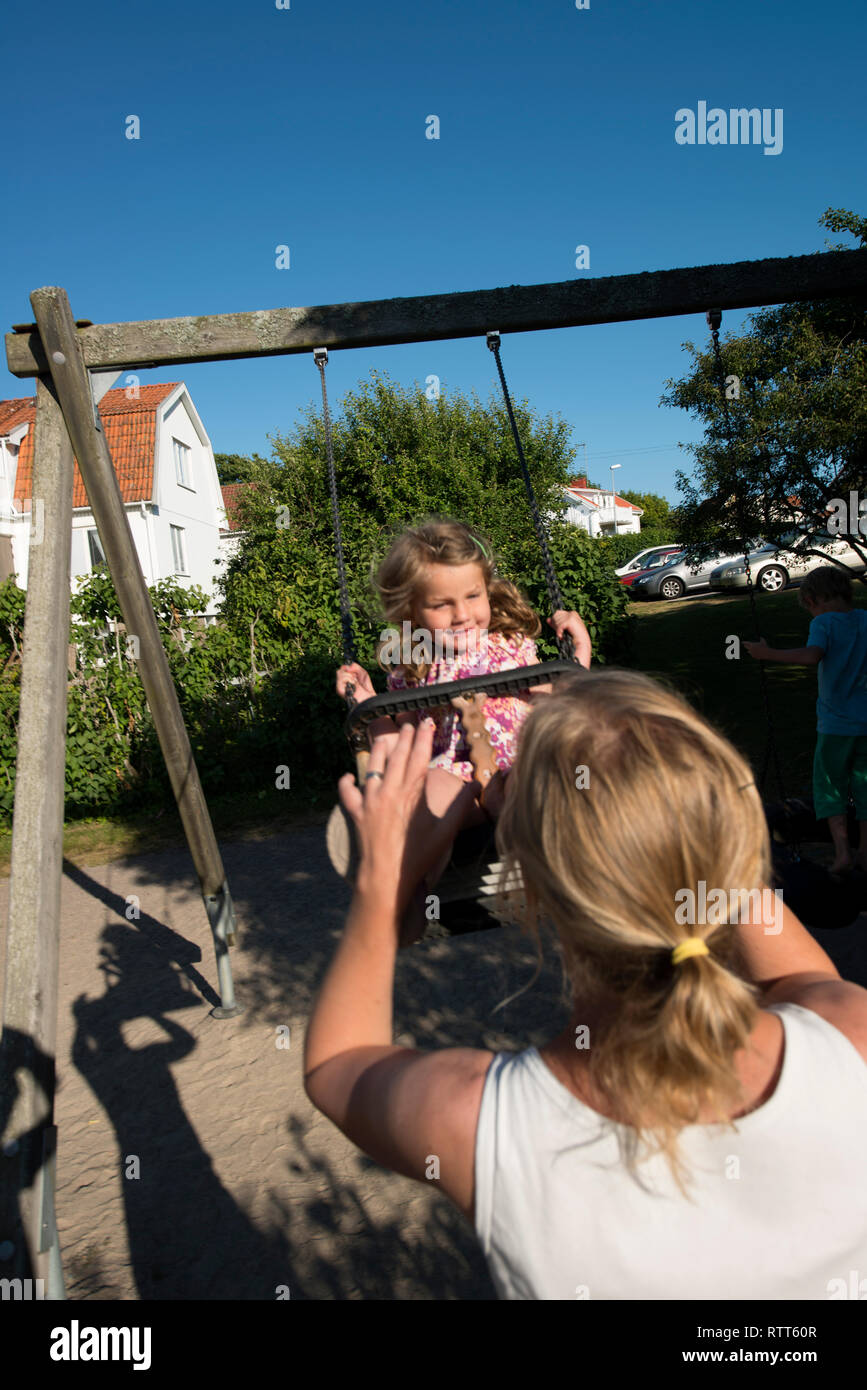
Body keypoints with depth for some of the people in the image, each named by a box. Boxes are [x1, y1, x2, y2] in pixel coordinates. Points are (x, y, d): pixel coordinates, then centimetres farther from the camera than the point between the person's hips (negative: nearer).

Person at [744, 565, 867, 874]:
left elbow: (812, 656, -31)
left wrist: (769, 653, -27)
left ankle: (842, 852, 2)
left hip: (836, 724, -5)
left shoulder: (824, 623, -13)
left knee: (830, 786, 10)